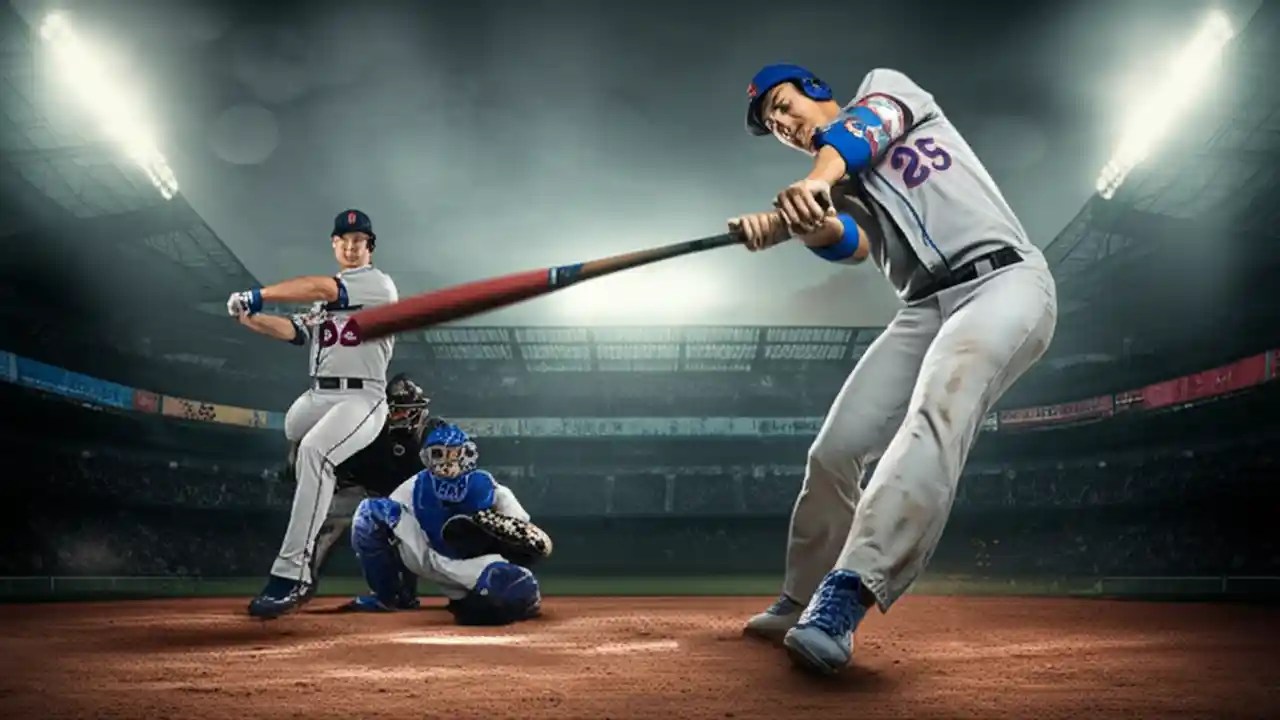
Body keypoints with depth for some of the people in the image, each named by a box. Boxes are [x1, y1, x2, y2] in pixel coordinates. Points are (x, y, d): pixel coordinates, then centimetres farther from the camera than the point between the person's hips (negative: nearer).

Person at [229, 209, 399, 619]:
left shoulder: (379, 284, -3)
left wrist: (257, 295, -14)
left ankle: (291, 575, -38)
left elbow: (319, 287, -17)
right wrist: (250, 317, -5)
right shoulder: (325, 297, 23)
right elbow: (293, 330, 10)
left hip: (361, 399, -10)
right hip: (315, 398, 10)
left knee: (313, 449, -31)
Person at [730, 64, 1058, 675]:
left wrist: (816, 179, -33)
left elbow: (867, 126, -10)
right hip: (927, 307, 6)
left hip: (1005, 278, -6)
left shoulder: (885, 85, 15)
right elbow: (849, 243, -3)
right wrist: (788, 223, -27)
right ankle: (801, 603, 17)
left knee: (939, 404, -33)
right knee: (834, 450, -2)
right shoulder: (834, 192, 22)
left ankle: (847, 592, -45)